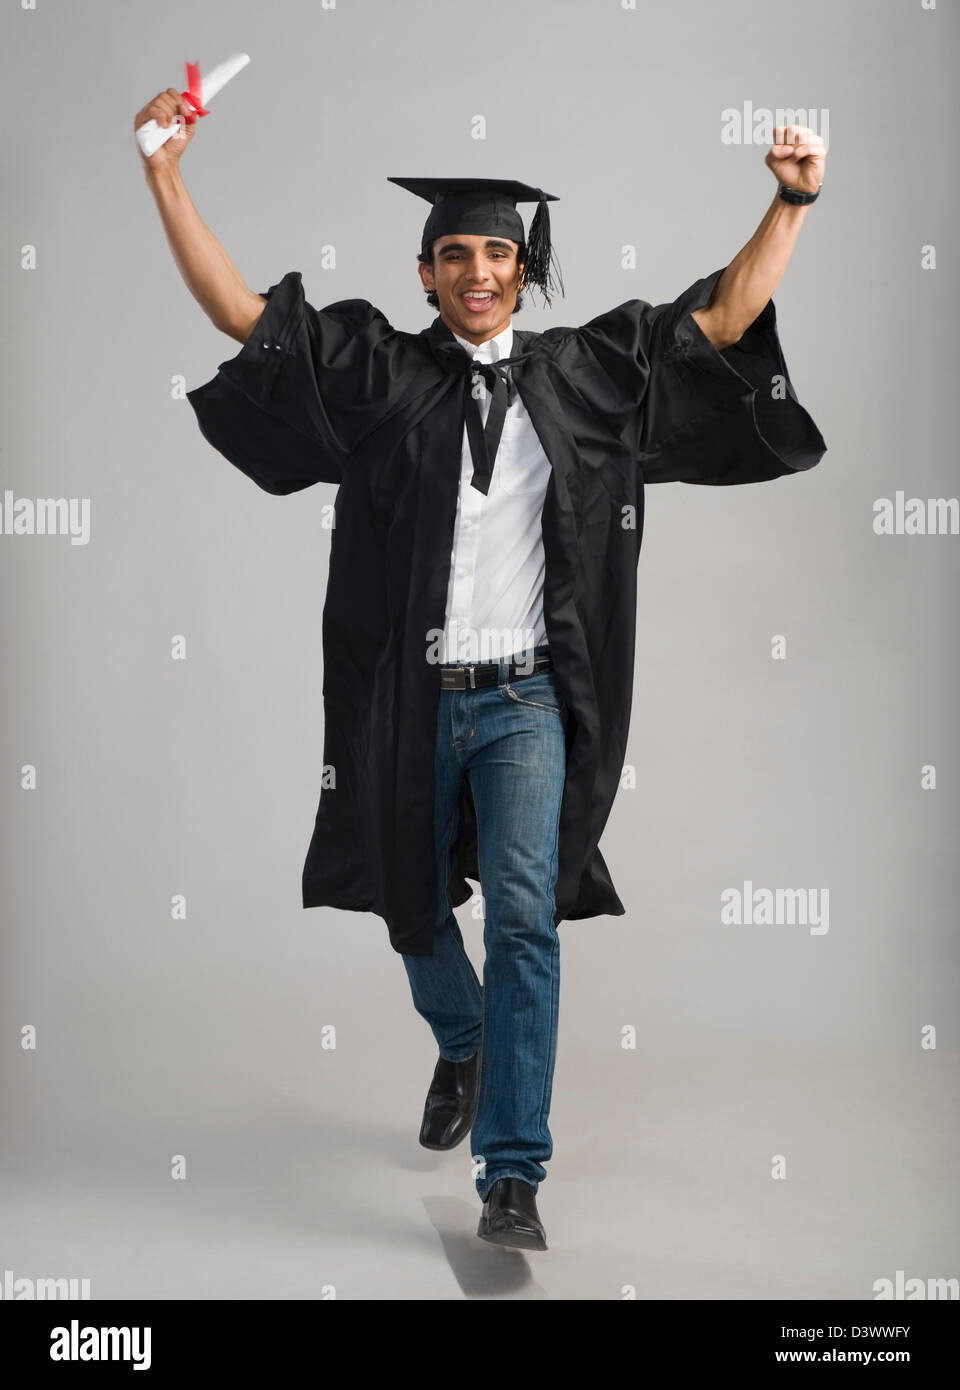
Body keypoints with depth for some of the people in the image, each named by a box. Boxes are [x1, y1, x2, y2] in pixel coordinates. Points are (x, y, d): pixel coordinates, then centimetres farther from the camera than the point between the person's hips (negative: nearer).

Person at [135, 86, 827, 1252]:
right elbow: (237, 312, -3)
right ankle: (462, 1048, 51)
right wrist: (165, 177, -11)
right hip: (407, 698, 1)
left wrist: (790, 202, -8)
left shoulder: (580, 375, 2)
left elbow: (722, 321, 2)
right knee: (412, 909, 19)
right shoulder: (379, 374, 0)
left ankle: (511, 1177, -7)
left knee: (524, 924, -12)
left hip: (525, 701, -1)